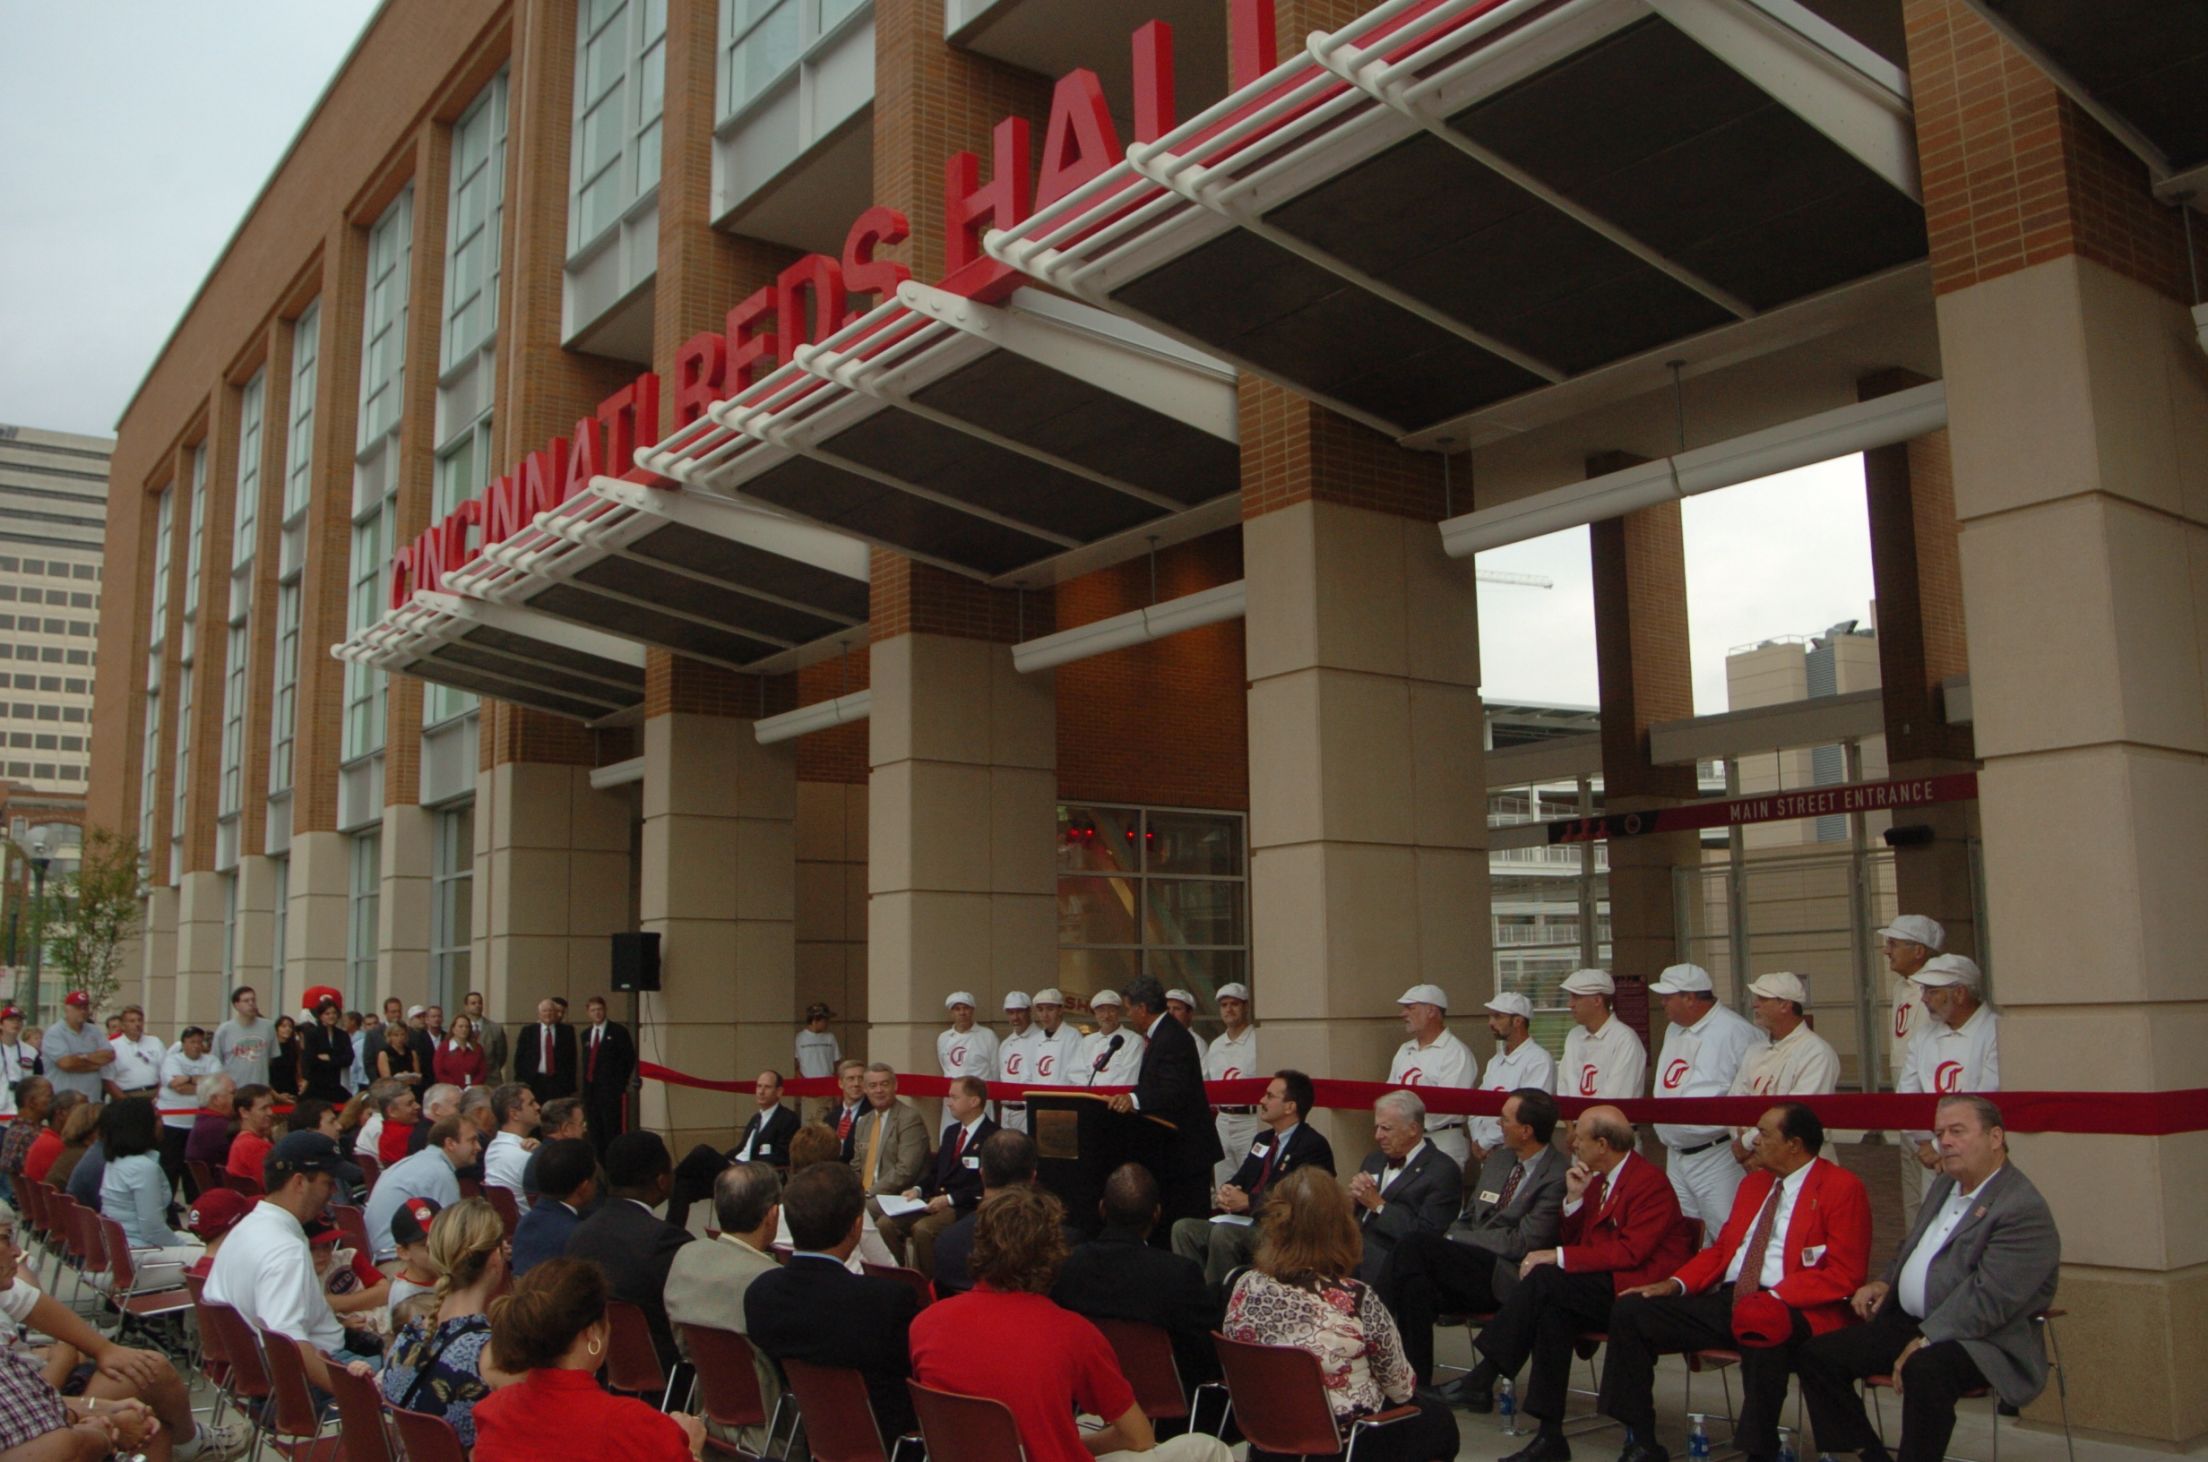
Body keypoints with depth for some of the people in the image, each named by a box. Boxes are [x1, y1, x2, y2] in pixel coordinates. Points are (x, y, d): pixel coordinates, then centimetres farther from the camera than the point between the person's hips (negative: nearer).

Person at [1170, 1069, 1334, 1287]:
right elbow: (1238, 1180, 20)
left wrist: (1247, 1201, -21)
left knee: (1223, 1233, -32)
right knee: (1183, 1228, -10)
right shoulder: (1263, 1140, 20)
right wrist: (1224, 1194, -5)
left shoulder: (1314, 1146, -8)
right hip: (1244, 1221, 9)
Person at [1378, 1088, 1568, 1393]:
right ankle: (1415, 1380, -18)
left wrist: (1456, 1241, -9)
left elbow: (1522, 1244, -14)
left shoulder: (1556, 1176, -9)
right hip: (1471, 1269, 7)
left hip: (1508, 1277, -7)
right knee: (1416, 1283, -26)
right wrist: (1451, 1240, -1)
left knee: (1414, 1247, -25)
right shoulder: (1497, 1159, 17)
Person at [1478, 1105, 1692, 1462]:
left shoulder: (1650, 1182, -11)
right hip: (1603, 1287, 8)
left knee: (1544, 1278, -26)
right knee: (1554, 1312, -22)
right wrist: (1574, 1199, -1)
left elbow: (1630, 1251, -21)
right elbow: (1573, 1242, 16)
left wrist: (1558, 1257, -22)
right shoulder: (1597, 1180, 16)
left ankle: (1485, 1375, -20)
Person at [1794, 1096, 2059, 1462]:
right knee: (1817, 1355, -3)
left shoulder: (2024, 1209, -15)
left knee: (1925, 1370, -39)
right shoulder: (1945, 1185, 16)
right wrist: (1884, 1282, 9)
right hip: (1908, 1323, 9)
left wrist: (1924, 1343, -25)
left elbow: (1990, 1298, -23)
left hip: (1981, 1340, -9)